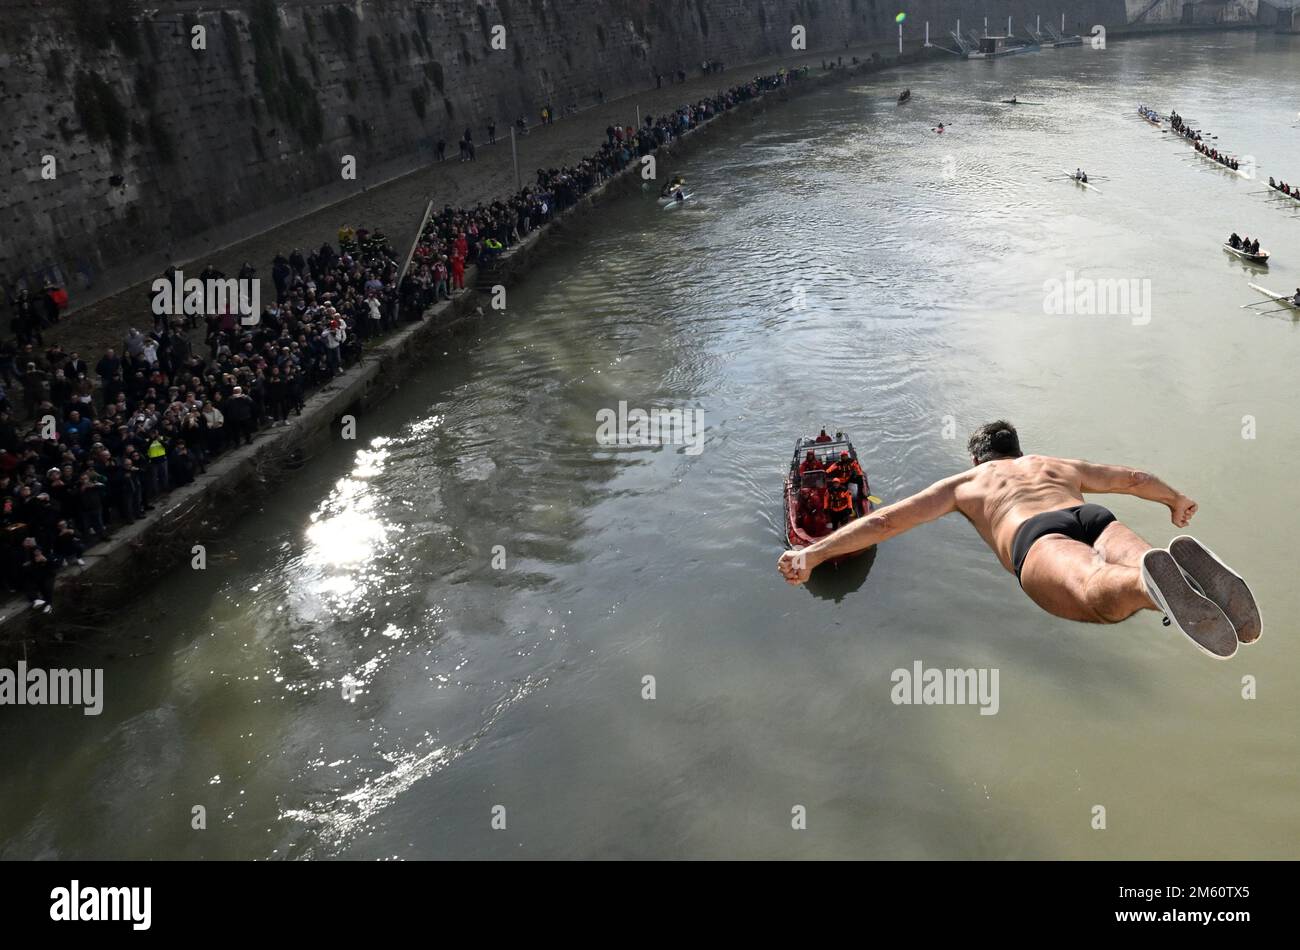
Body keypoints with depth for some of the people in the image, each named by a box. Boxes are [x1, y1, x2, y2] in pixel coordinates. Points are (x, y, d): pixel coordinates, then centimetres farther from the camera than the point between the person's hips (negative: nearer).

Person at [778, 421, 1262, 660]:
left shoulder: (963, 482, 36)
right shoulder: (1057, 465, 44)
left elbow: (885, 520, 28)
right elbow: (1135, 478, 56)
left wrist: (814, 552, 27)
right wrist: (1176, 500, 76)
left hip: (1040, 537, -4)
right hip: (1095, 518, 4)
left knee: (1101, 595, -33)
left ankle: (1153, 580, -66)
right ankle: (1184, 561, -54)